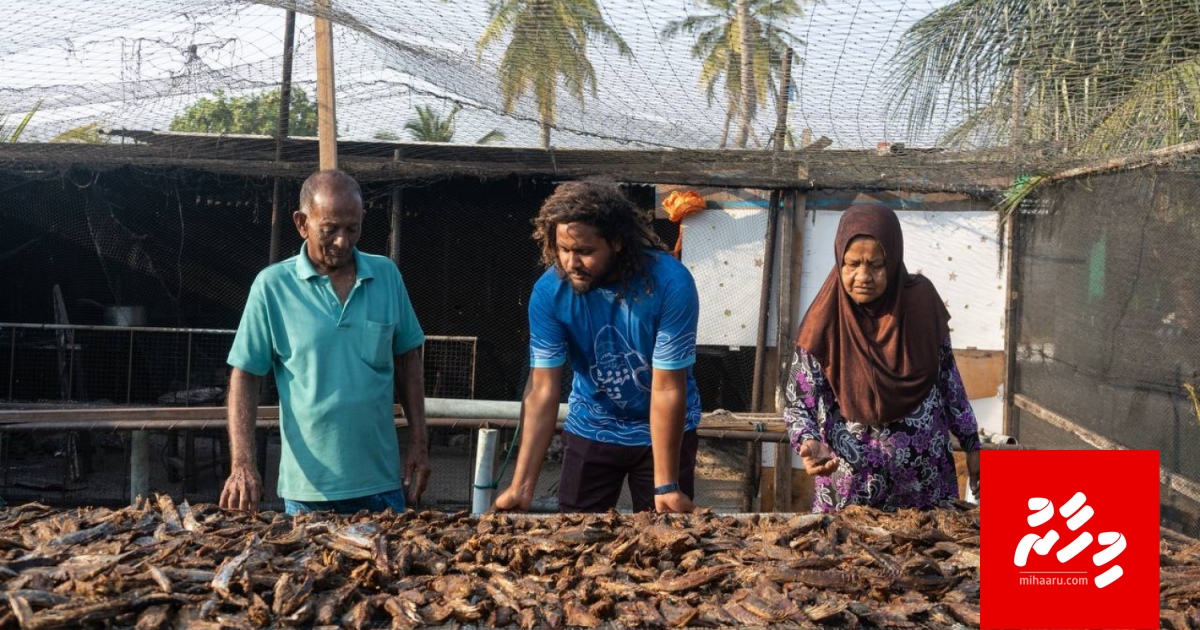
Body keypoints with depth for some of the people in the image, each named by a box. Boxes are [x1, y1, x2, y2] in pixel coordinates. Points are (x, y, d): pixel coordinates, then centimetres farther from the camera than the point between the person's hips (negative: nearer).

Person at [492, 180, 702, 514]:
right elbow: (542, 389, -20)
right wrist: (521, 487, -24)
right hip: (591, 430, 2)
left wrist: (666, 486, -22)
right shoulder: (549, 291, -20)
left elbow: (667, 388, -25)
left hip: (664, 430, -2)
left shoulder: (670, 283, -28)